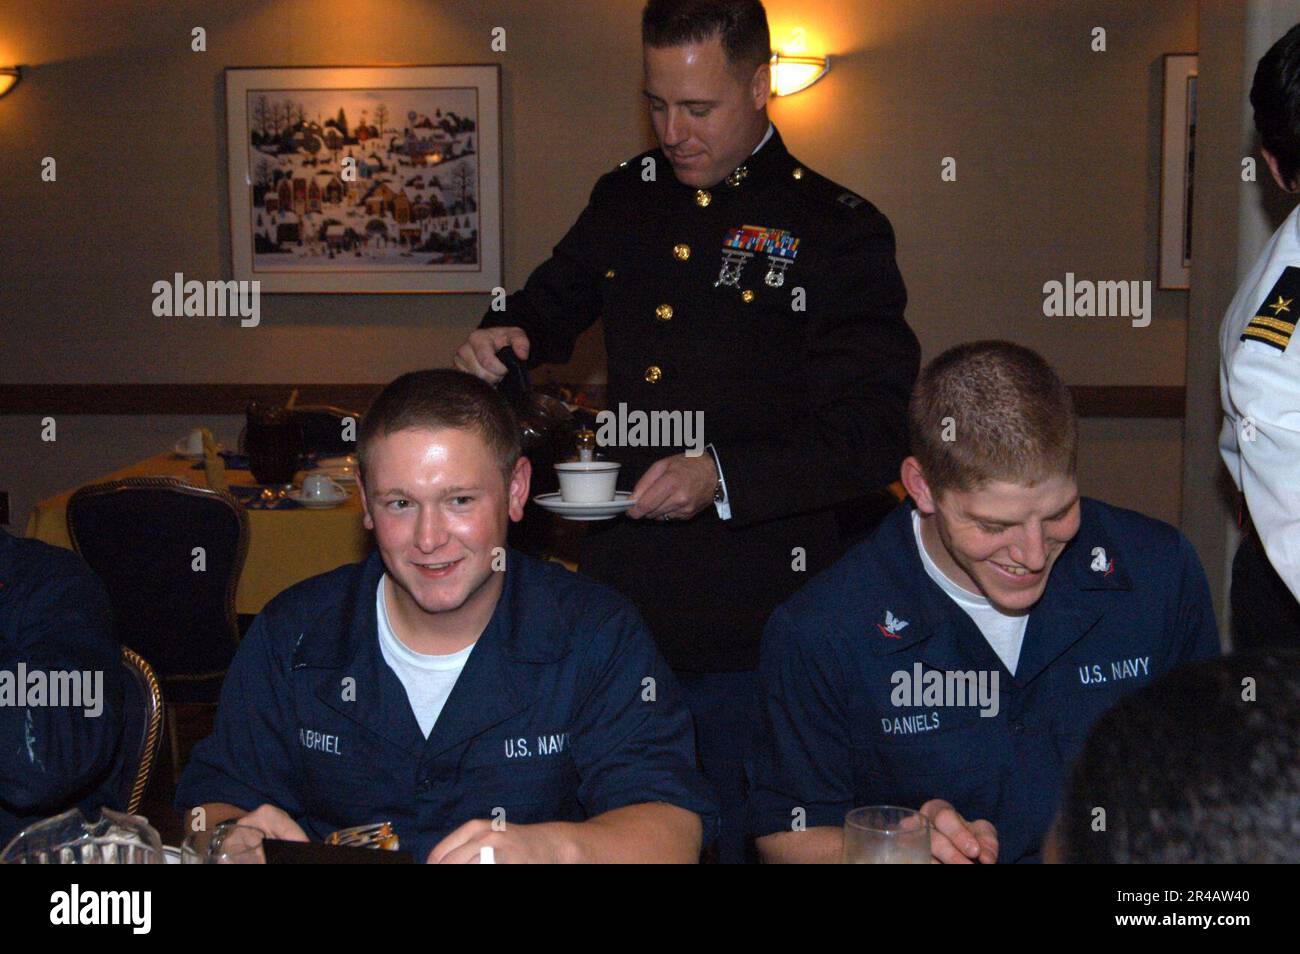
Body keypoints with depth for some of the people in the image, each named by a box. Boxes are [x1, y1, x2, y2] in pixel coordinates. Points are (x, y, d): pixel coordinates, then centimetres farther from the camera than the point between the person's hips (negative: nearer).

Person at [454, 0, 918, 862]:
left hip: (753, 631, -5)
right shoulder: (625, 199, 9)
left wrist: (722, 476, -26)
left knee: (737, 838, 8)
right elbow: (554, 304, 27)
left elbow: (872, 437, -13)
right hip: (618, 602, 5)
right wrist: (506, 339, 3)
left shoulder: (839, 232, -6)